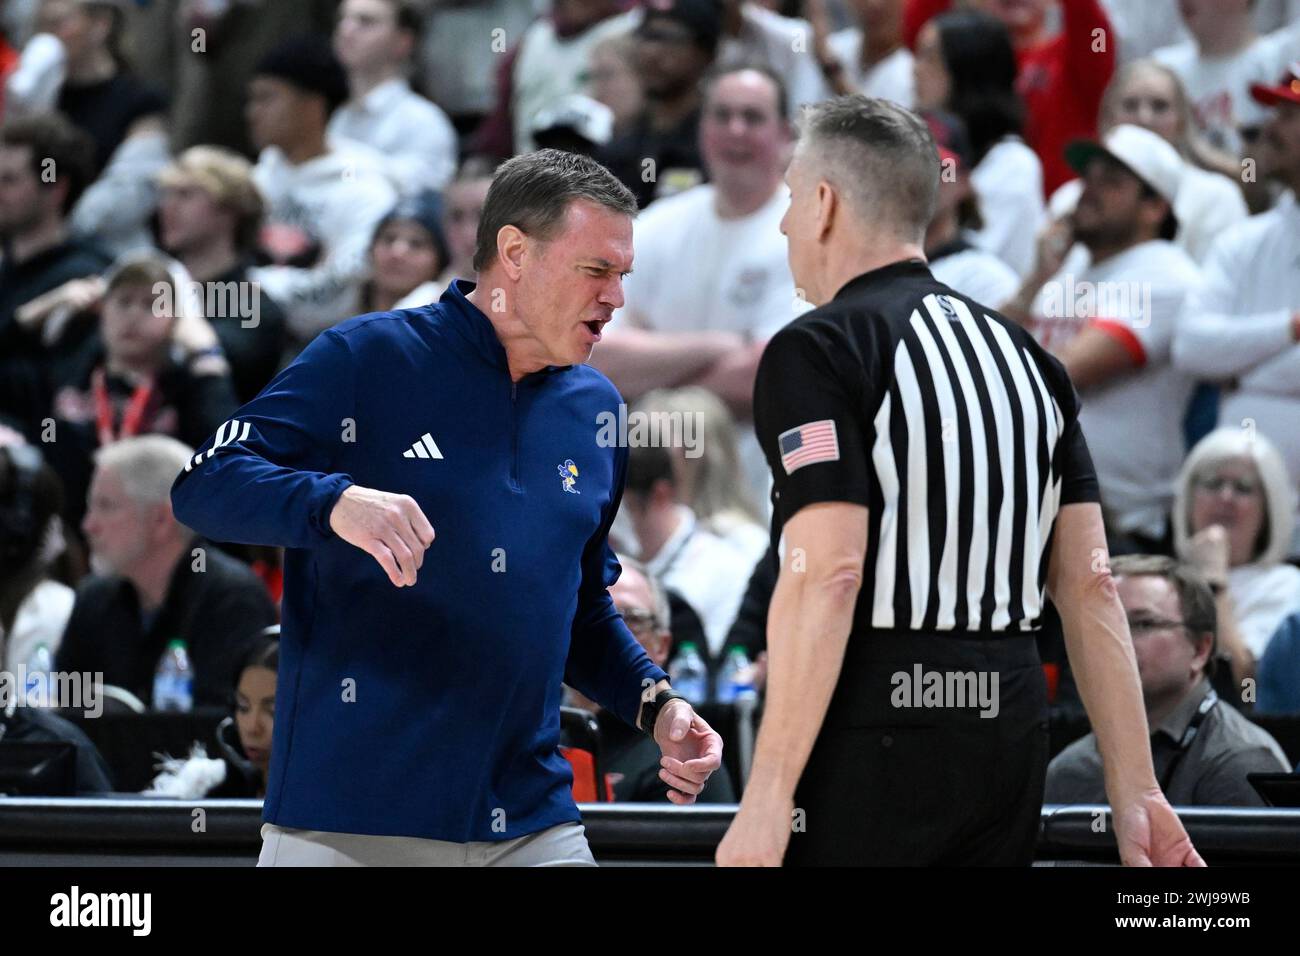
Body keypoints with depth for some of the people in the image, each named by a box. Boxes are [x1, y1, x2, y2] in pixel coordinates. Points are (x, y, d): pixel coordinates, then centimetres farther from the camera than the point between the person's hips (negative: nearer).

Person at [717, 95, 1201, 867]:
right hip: (1011, 741, 7)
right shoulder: (1028, 358, 14)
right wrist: (1135, 792, 9)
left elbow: (829, 576, -18)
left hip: (872, 748, -7)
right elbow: (1091, 584, 9)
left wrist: (767, 802, -20)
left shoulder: (816, 352, -8)